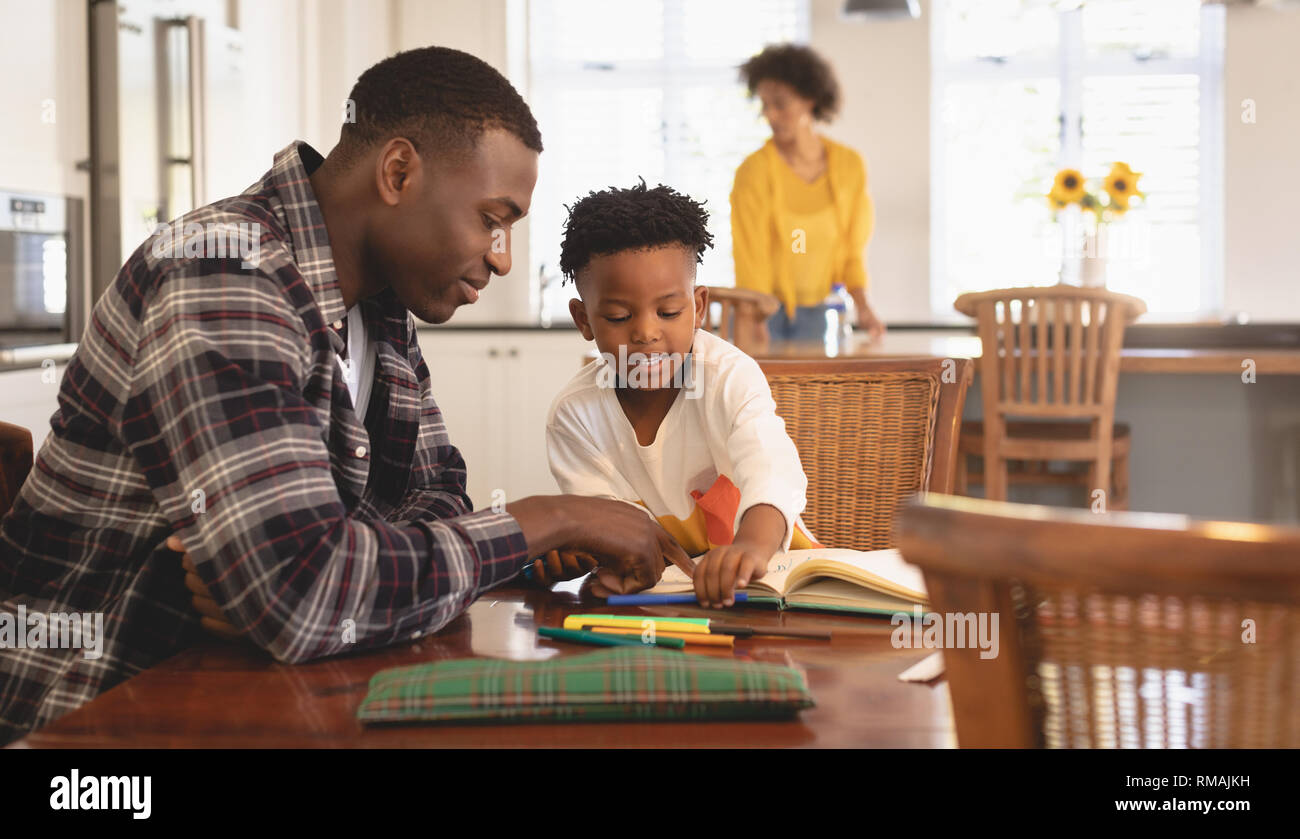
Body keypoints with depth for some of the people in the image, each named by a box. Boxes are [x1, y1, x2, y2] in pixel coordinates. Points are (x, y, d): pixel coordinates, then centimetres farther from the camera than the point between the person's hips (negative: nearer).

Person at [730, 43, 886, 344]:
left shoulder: (850, 166, -1)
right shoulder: (754, 172, -13)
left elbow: (853, 247, 6)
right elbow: (751, 260, -12)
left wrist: (862, 304, -7)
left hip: (816, 315, 3)